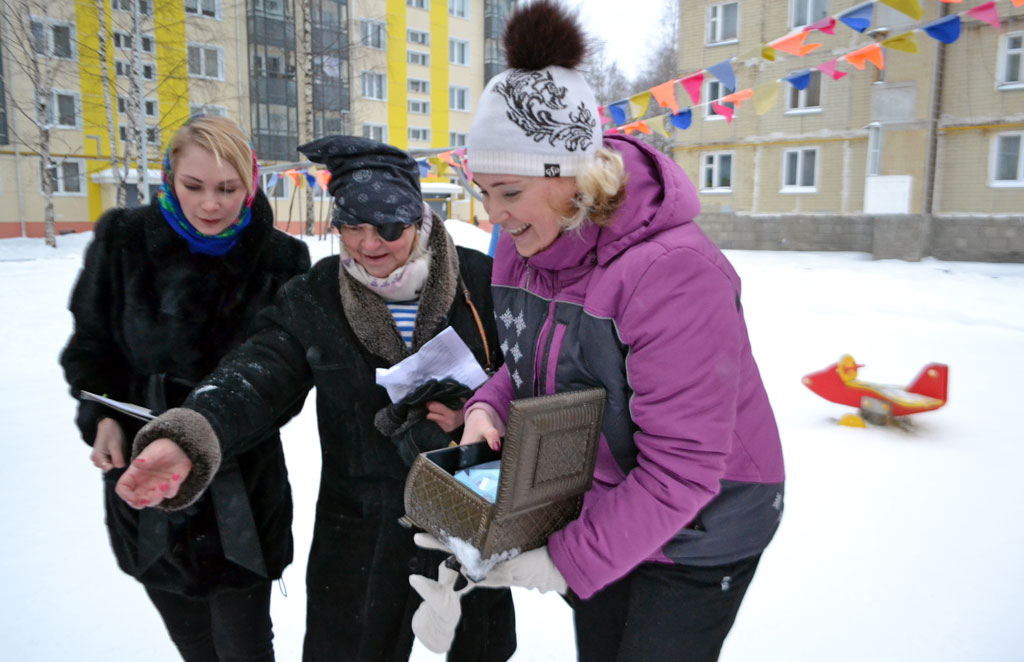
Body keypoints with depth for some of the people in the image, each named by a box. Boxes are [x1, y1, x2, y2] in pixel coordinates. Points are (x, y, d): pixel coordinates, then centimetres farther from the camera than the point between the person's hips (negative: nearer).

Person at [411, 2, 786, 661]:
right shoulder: (521, 249, -8)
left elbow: (683, 465, -29)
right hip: (599, 511, 7)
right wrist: (489, 407, -14)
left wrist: (569, 561, -26)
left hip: (700, 533, -6)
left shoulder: (675, 272, -31)